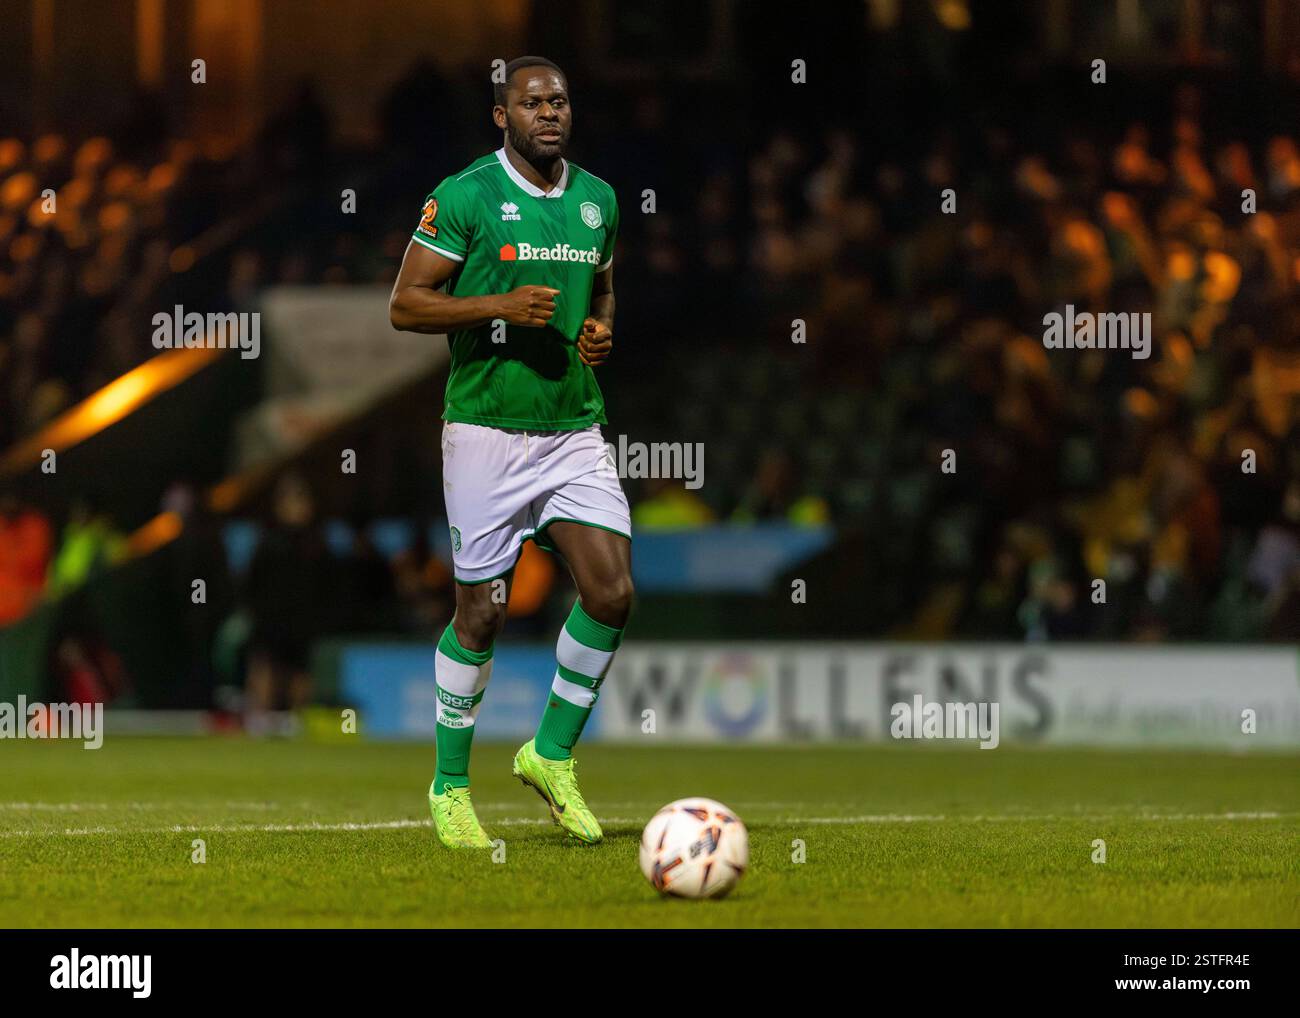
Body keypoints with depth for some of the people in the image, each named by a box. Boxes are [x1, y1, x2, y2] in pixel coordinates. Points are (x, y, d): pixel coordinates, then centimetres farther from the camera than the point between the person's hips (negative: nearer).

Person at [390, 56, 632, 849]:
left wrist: (603, 330, 4)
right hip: (488, 430, -5)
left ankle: (552, 754, 10)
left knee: (613, 592, -9)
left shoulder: (598, 200, 10)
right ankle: (450, 786, 17)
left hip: (576, 428, 5)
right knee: (483, 611, 0)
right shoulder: (464, 197, -8)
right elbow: (405, 305, -8)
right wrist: (501, 306, -20)